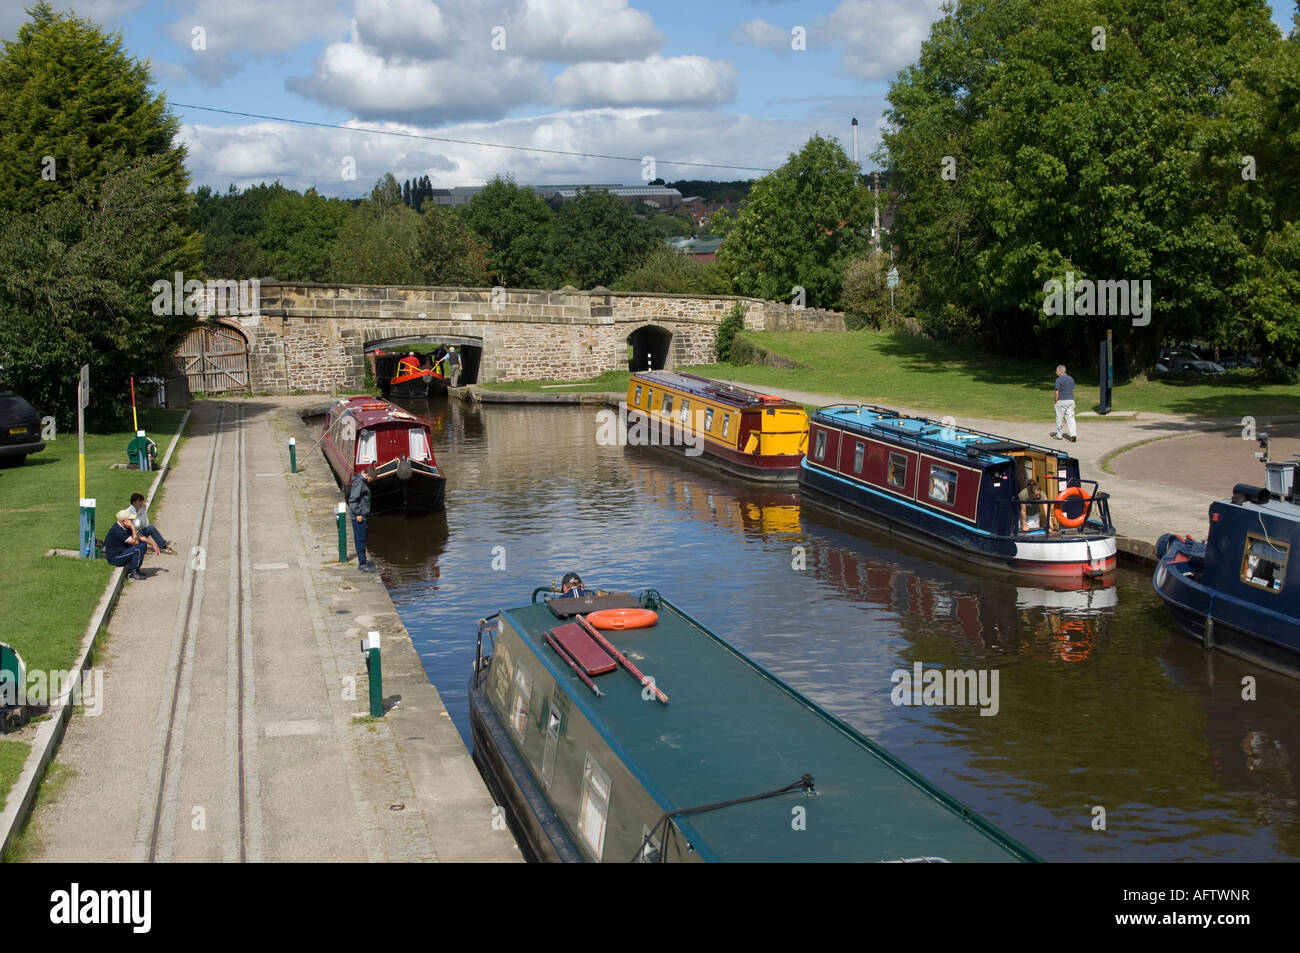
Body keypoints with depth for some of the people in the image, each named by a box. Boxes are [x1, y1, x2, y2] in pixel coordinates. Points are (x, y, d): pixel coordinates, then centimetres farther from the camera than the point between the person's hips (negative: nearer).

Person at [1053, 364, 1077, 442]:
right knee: (1071, 418, 3)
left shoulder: (1059, 380, -11)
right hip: (1071, 400, 5)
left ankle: (1059, 435, 17)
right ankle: (1073, 435, -9)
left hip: (1061, 401, -5)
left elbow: (1057, 392, -13)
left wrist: (1056, 401, -2)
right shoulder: (1071, 378, 8)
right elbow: (1072, 390, 12)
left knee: (1059, 418, 8)